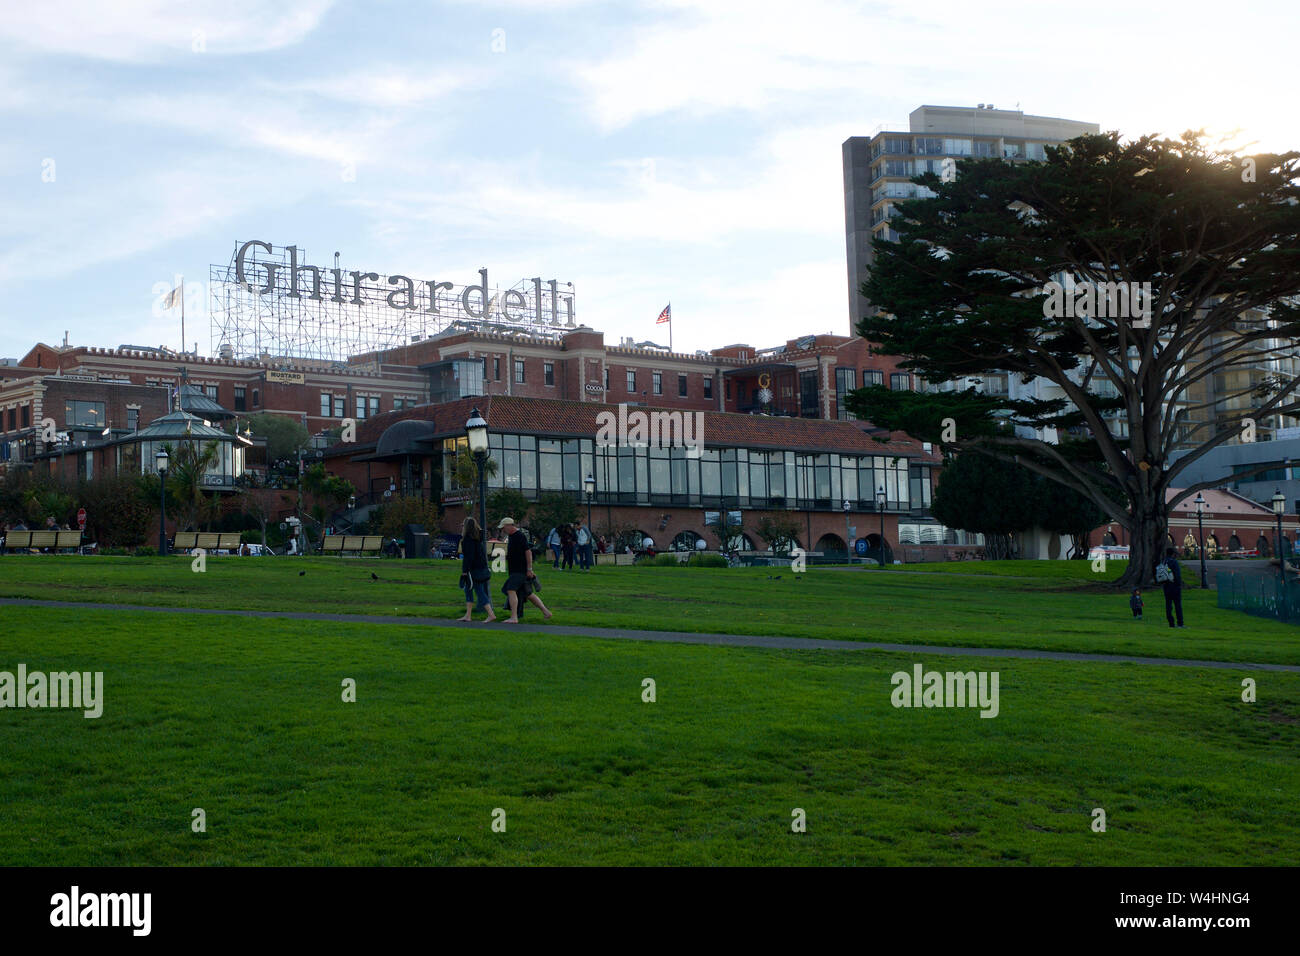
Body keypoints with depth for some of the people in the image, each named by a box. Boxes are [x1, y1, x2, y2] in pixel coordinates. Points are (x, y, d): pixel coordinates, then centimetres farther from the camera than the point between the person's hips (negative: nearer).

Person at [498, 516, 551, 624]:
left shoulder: (520, 536, -14)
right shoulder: (510, 536, 16)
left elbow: (528, 552, -18)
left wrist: (529, 569, -20)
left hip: (521, 570, -10)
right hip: (514, 570, 10)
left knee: (511, 590, -19)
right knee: (528, 594, 13)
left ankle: (514, 617, -21)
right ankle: (546, 612, 19)